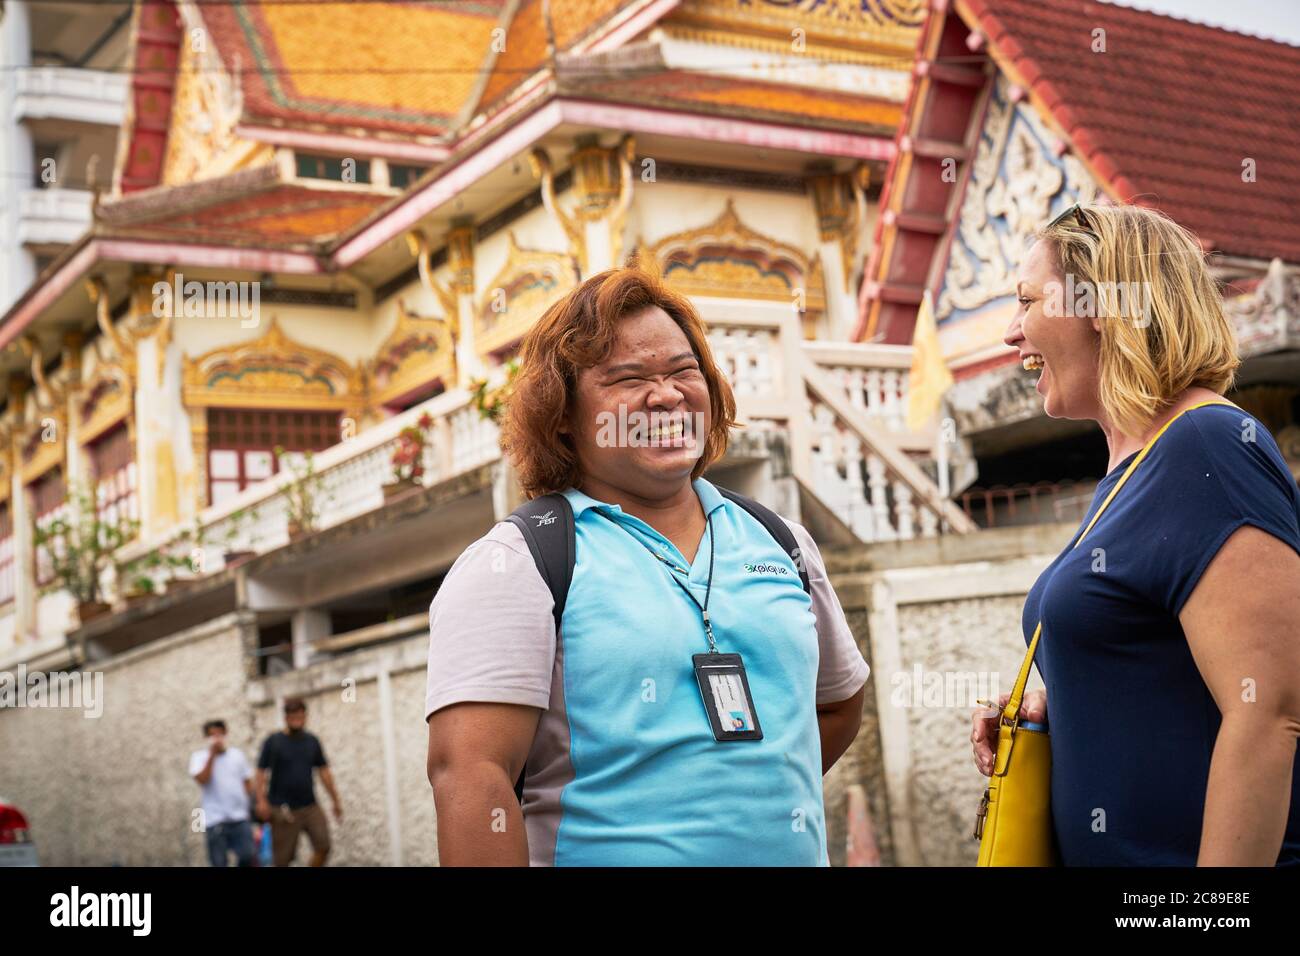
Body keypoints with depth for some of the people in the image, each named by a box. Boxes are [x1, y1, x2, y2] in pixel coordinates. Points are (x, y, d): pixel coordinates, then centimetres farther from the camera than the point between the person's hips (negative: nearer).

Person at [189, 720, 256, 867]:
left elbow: (248, 783, 14)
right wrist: (212, 754, -17)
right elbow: (202, 779, -17)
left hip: (240, 817, 3)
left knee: (247, 857, -1)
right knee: (219, 862, 1)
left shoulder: (237, 754, 10)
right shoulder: (199, 757, 0)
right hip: (215, 820, -3)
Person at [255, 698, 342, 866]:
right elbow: (261, 772, -4)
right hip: (283, 809, -3)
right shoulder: (273, 741, -1)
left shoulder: (312, 741, 10)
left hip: (310, 806, 3)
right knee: (283, 857, -1)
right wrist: (261, 801, -15)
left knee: (323, 846, -11)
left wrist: (335, 801, 13)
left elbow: (324, 772, 13)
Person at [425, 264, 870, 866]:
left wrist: (761, 806, 7)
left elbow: (839, 702, 21)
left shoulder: (780, 542, 8)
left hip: (791, 856, 5)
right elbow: (469, 771, -20)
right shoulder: (513, 563, -10)